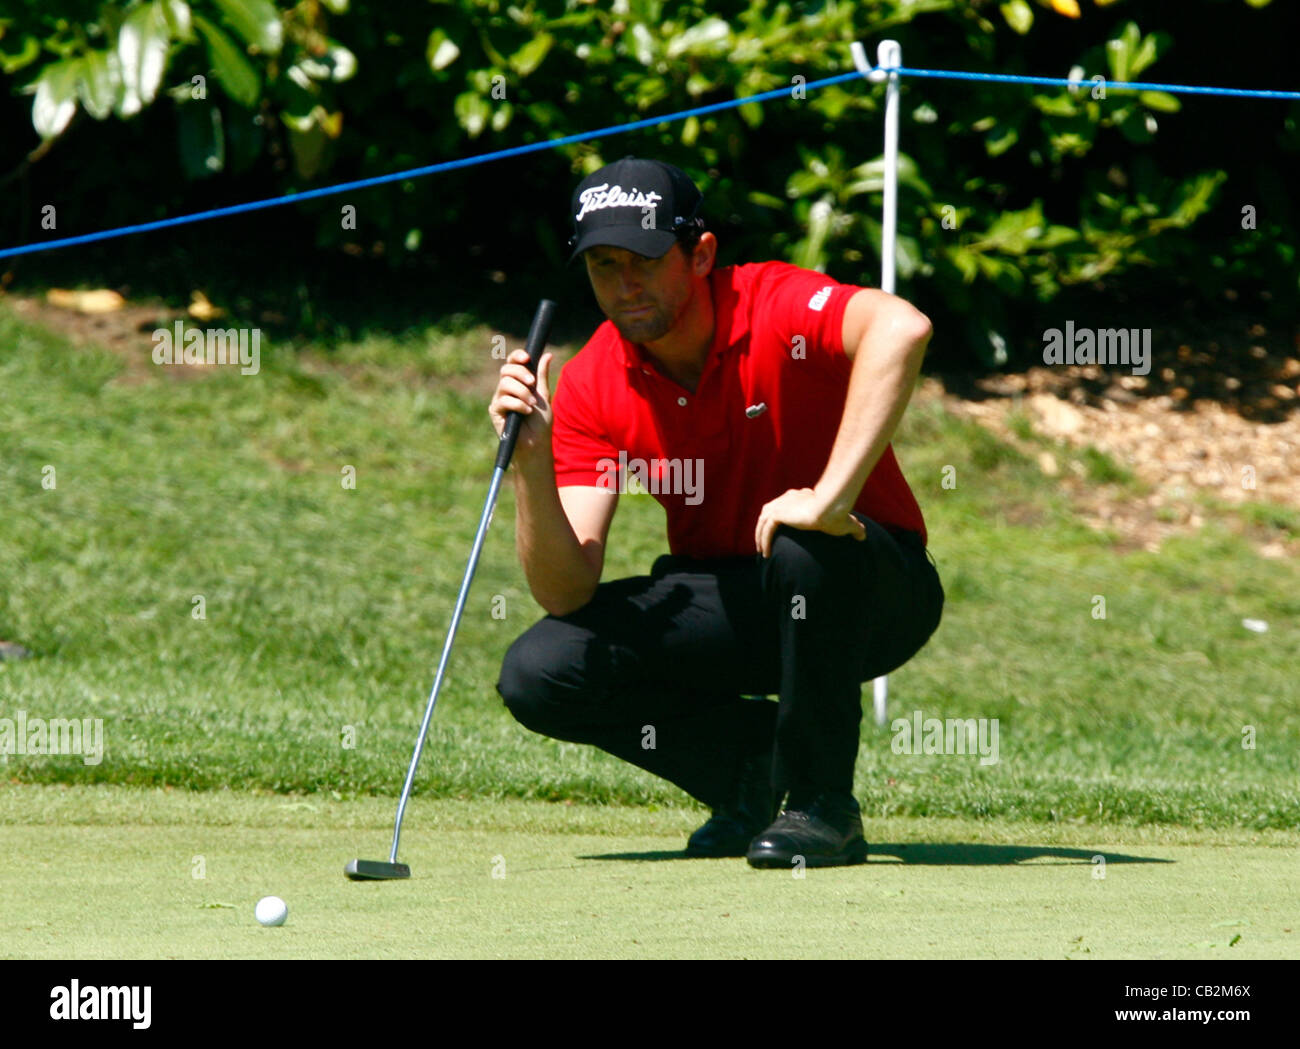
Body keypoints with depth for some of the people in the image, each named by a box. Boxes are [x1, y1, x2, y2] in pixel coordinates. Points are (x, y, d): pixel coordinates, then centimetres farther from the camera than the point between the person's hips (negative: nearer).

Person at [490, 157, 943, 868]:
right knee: (536, 676, -16)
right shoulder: (591, 388, -8)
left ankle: (824, 805, -16)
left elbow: (900, 328, -45)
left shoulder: (772, 308, -21)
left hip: (873, 594, -4)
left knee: (806, 548, -39)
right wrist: (531, 462, -28)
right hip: (726, 609, 4)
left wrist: (831, 495, -48)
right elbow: (565, 593, -13)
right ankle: (755, 761, 5)